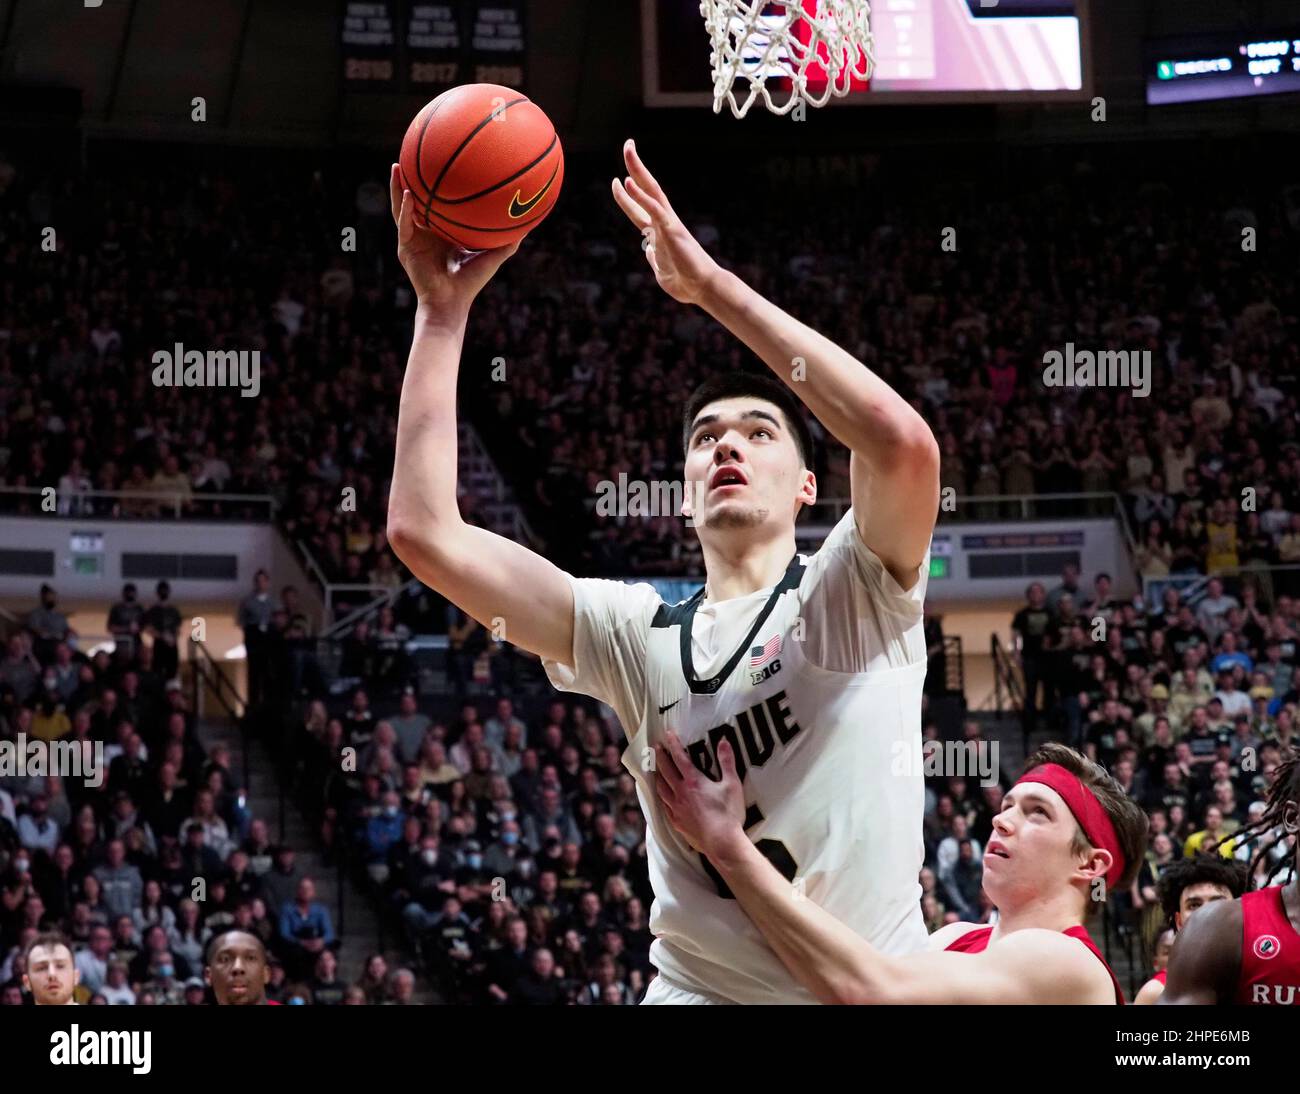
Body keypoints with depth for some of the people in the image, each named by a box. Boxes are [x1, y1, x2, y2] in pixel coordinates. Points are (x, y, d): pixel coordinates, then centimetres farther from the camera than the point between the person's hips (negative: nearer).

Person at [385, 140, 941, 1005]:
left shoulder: (855, 594, -1)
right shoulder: (637, 633, 9)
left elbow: (905, 444, -21)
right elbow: (425, 532, 1)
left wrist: (714, 286, -18)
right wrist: (444, 309, -2)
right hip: (696, 985, 3)